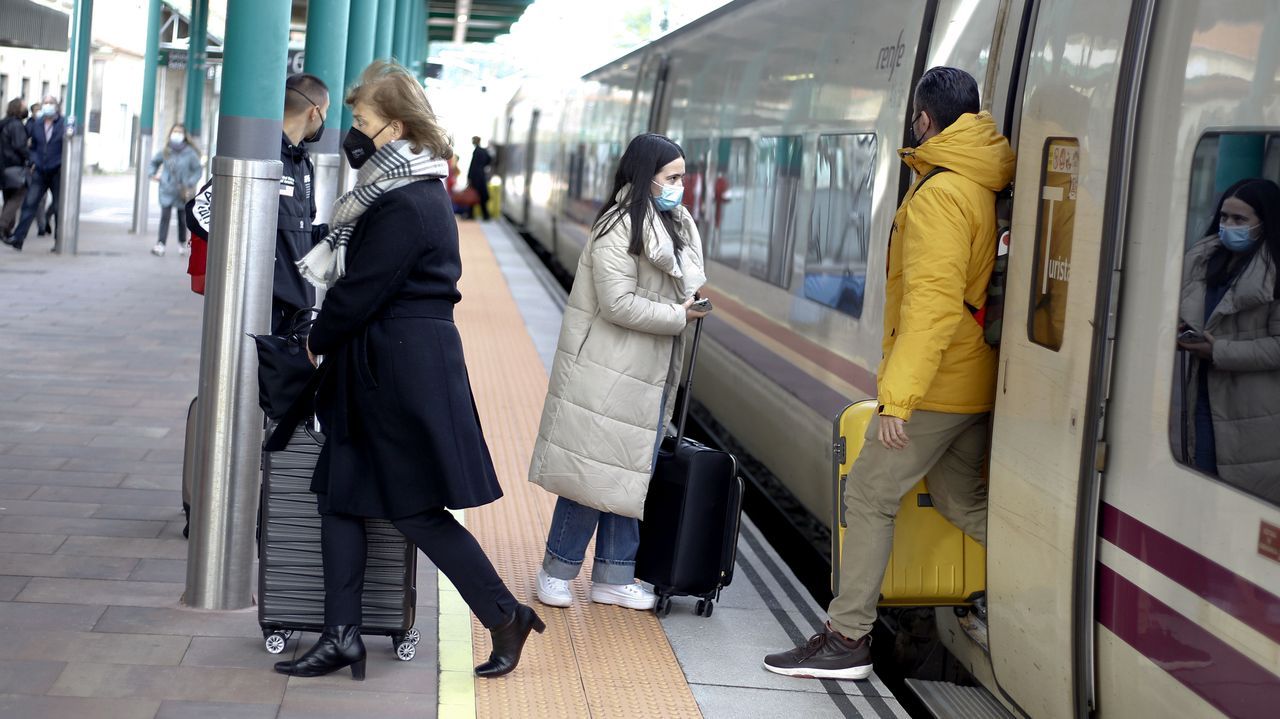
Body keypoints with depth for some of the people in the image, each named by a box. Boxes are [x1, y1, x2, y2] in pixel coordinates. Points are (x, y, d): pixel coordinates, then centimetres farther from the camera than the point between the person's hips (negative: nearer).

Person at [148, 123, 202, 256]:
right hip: (167, 190, 1)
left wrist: (190, 184, -15)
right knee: (165, 216, -11)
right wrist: (153, 174, 4)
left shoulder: (190, 153, -9)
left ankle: (182, 244, 32)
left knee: (183, 219, 11)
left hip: (183, 192, -1)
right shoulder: (165, 151, -1)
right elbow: (154, 162, 19)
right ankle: (160, 245, -16)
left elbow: (197, 171, -3)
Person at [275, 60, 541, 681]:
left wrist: (317, 340, -1)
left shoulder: (406, 206, -20)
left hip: (402, 368, -10)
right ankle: (342, 637, 13)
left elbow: (359, 294, -17)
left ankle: (506, 617, 12)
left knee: (415, 509, -1)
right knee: (340, 496, 9)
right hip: (377, 367, 10)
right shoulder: (414, 189, 12)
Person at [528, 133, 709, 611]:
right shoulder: (618, 229, -15)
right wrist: (678, 317, -15)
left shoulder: (674, 226, 14)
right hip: (609, 373, -9)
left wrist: (694, 293, 4)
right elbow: (619, 303, -22)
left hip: (648, 375, 9)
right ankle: (557, 570, 11)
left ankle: (614, 577, 19)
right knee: (594, 469, -3)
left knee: (631, 474, 11)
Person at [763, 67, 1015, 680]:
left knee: (869, 498, -1)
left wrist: (897, 396, -26)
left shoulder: (938, 195, -18)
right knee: (961, 501, 17)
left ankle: (847, 639, 3)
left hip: (935, 389, -9)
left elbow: (933, 304, -25)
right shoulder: (987, 187, 11)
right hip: (975, 385, 9)